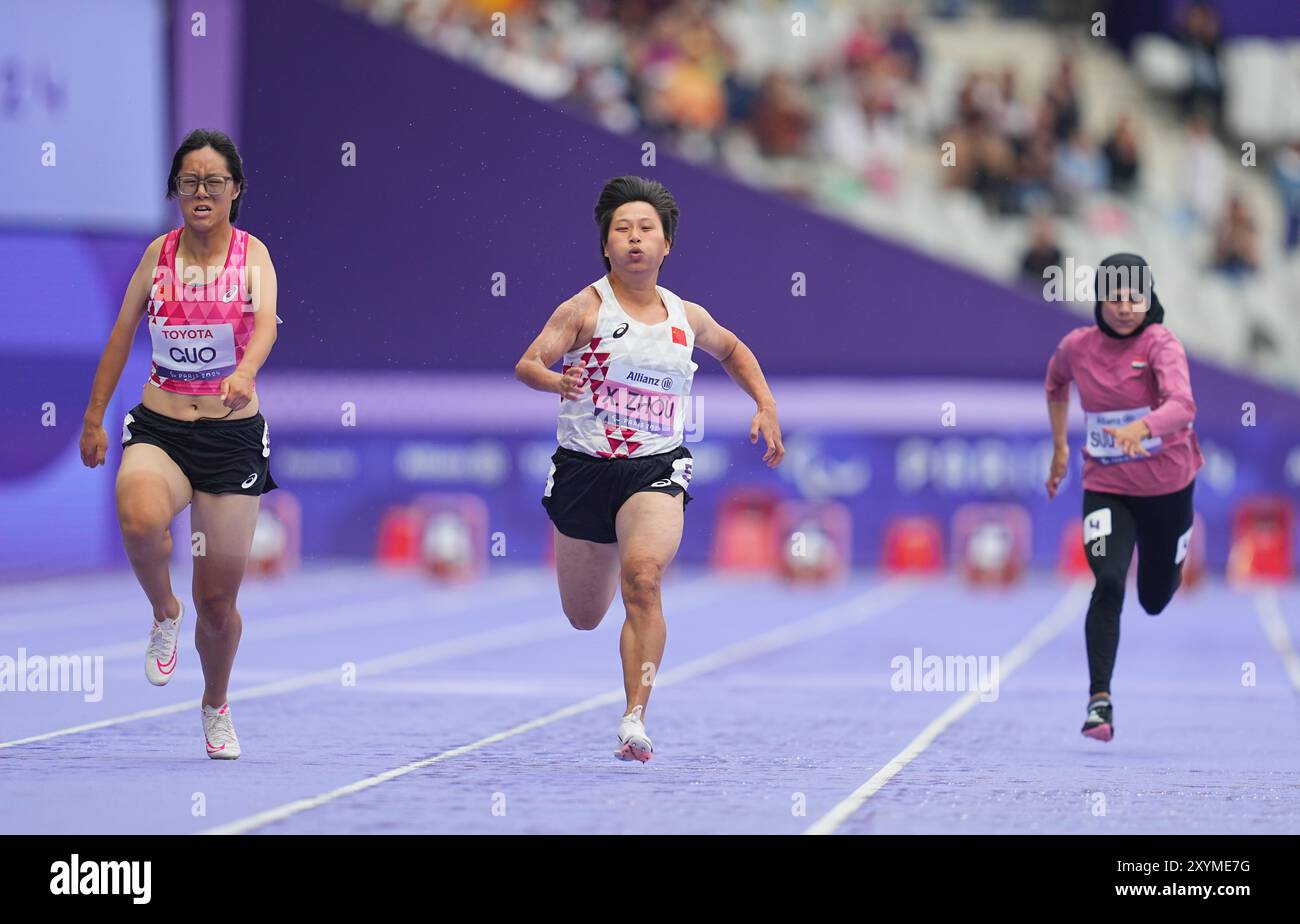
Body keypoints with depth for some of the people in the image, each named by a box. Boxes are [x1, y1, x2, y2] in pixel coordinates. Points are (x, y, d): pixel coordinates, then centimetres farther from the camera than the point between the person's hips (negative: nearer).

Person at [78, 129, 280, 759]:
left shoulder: (252, 253, -2)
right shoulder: (159, 253, 4)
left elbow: (265, 323, -21)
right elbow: (122, 334, 14)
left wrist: (246, 370, -42)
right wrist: (94, 417, 14)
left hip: (233, 437, -1)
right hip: (159, 429, 1)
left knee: (217, 601, 4)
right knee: (140, 520, -35)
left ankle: (216, 705, 34)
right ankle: (164, 613, -4)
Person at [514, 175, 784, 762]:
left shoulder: (687, 317, 7)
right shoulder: (586, 308, -5)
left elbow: (732, 349, 29)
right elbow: (527, 364, -15)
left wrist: (766, 406, 16)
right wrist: (556, 380, -37)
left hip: (656, 469, 0)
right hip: (584, 466, 0)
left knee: (642, 578, -29)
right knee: (584, 617, 13)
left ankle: (635, 719, -28)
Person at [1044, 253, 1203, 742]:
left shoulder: (1160, 343, -18)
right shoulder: (1076, 347, -6)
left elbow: (1183, 405, -36)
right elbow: (1056, 384, 19)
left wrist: (1141, 427, -54)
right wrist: (1060, 445, 18)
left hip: (1167, 486, -1)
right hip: (1106, 487, 1)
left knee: (1155, 600, 15)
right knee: (1108, 583, -22)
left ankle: (1174, 556, 53)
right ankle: (1099, 699, -20)